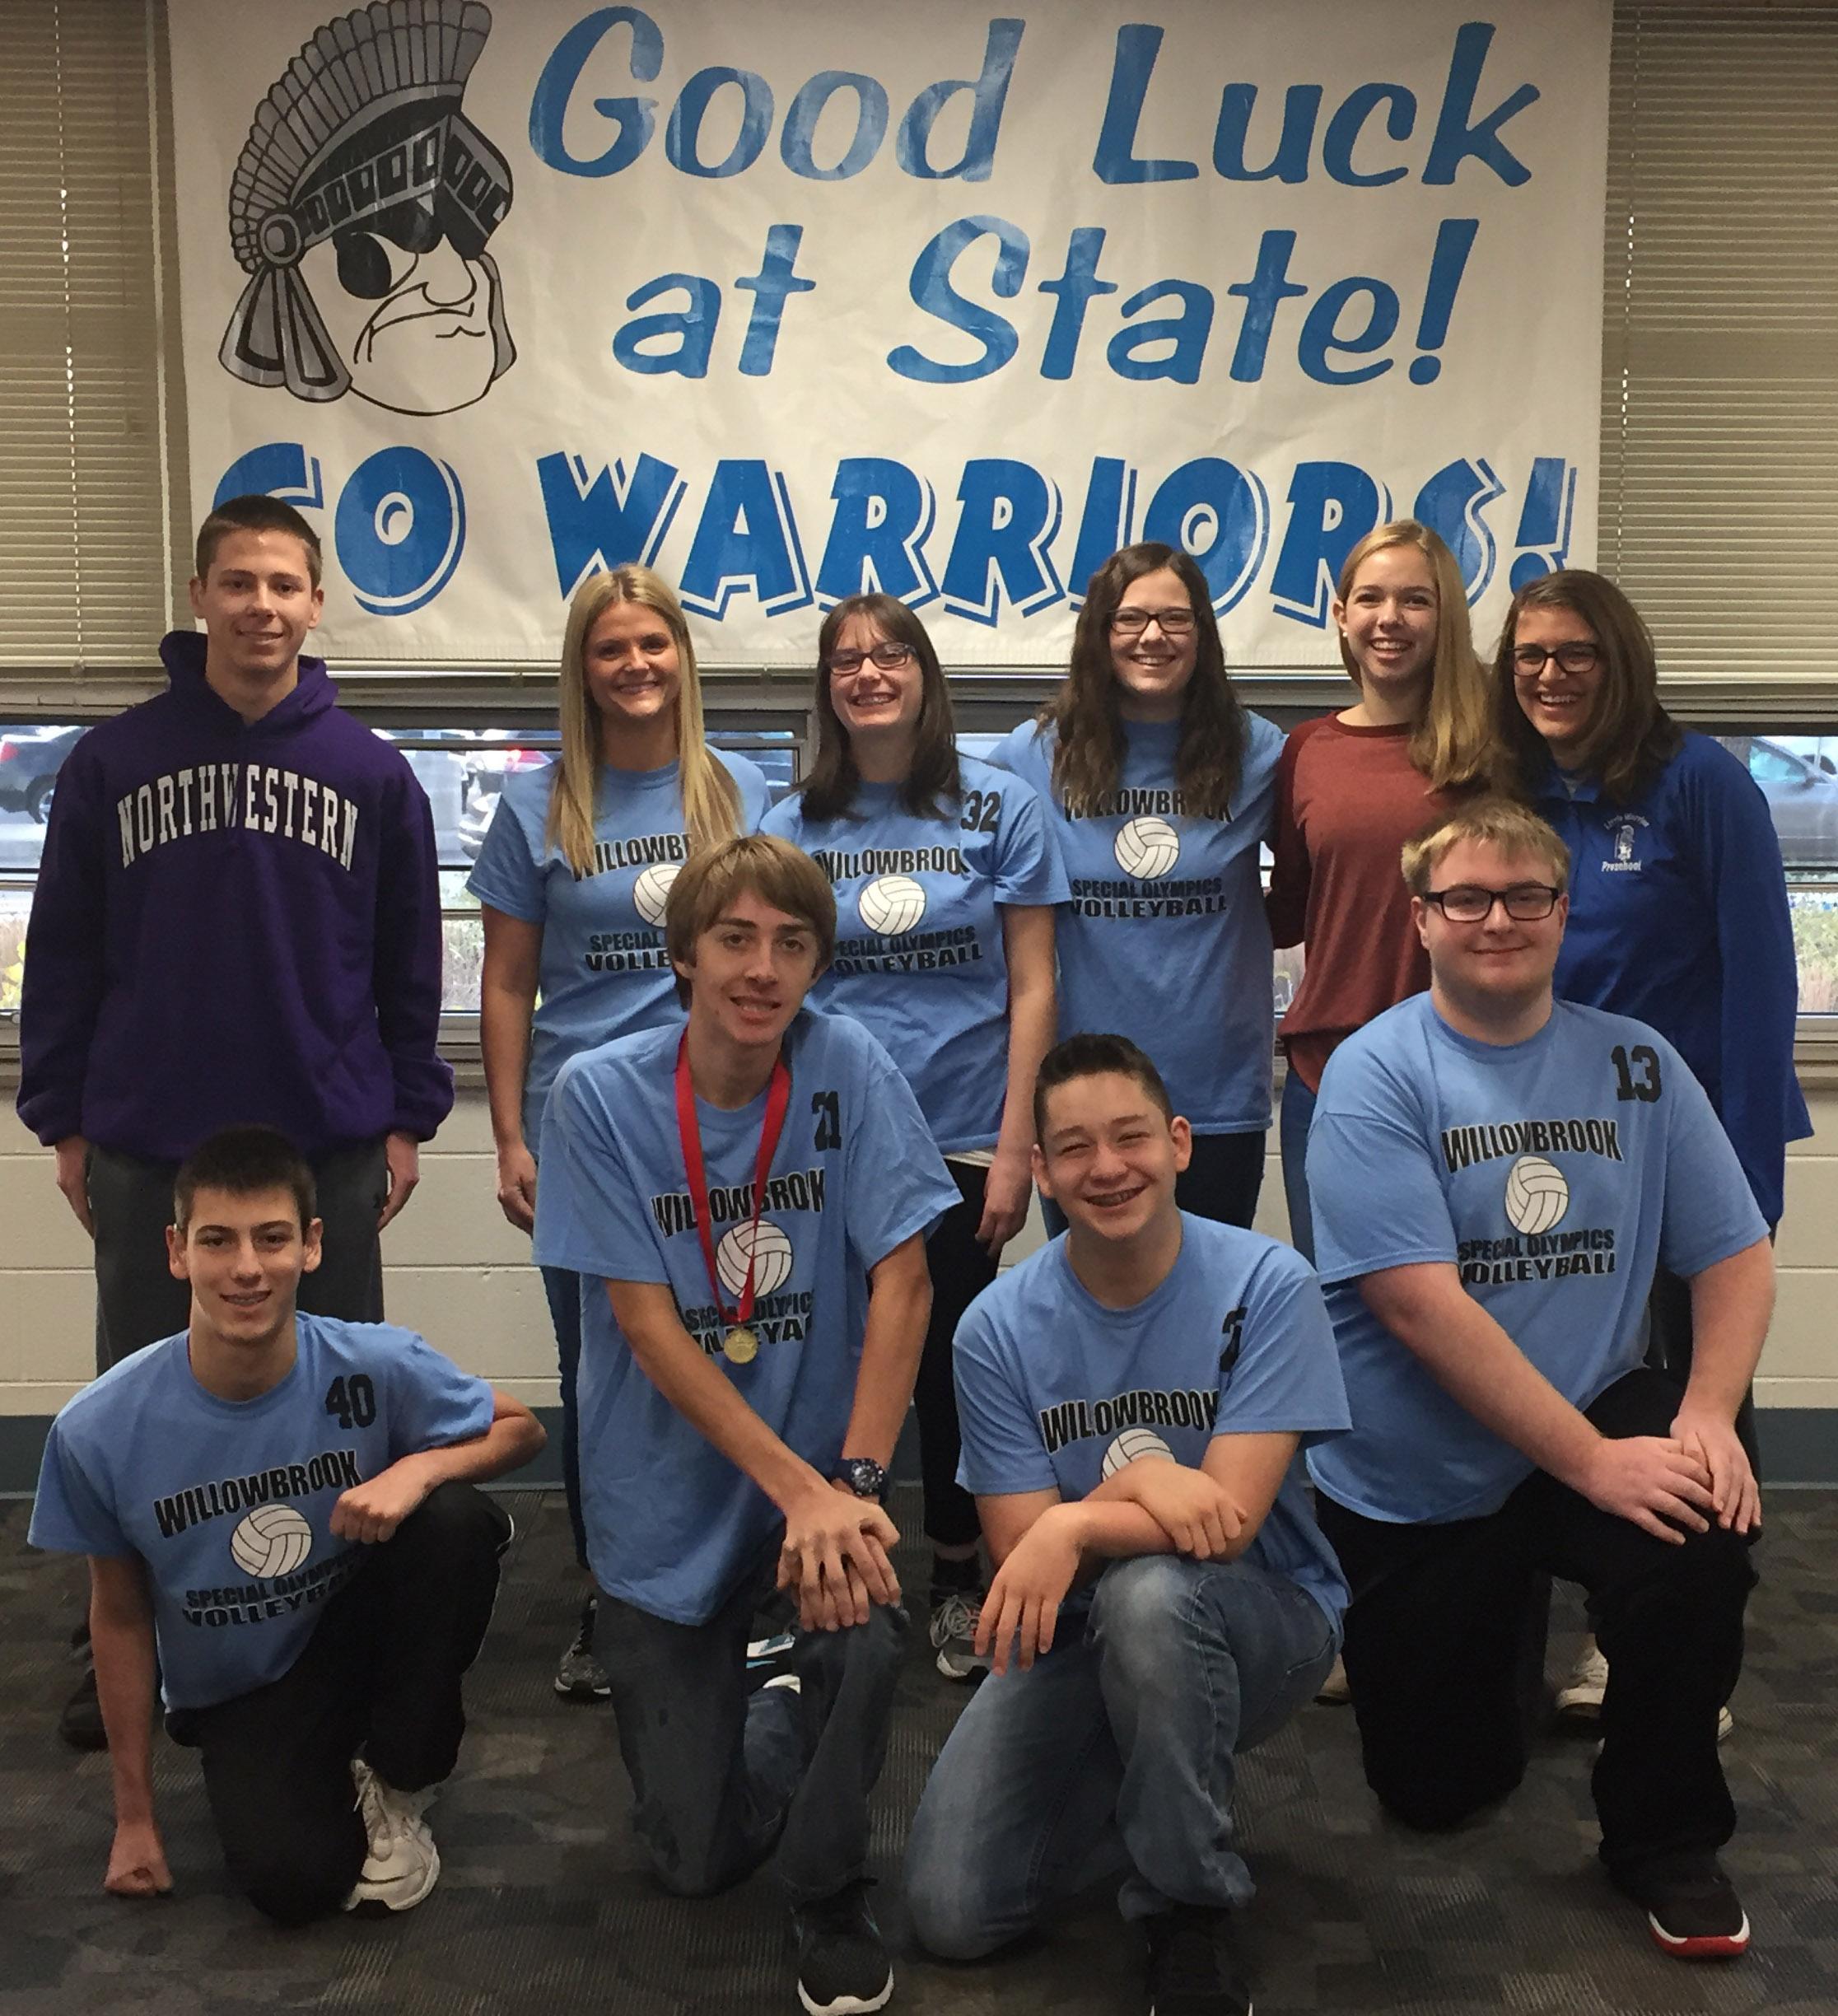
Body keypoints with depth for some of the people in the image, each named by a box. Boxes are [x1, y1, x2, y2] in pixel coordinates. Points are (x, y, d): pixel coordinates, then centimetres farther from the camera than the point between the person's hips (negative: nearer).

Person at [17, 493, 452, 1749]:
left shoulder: (373, 774, 2)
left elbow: (410, 961, 5)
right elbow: (64, 953, 4)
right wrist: (61, 1121, 2)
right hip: (148, 1144, 0)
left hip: (330, 1146, 0)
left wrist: (407, 1118, 2)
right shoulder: (113, 763, 2)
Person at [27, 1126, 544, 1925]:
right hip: (235, 1695, -1)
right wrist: (134, 1815, 3)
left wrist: (421, 1468, -29)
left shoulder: (378, 1368, -22)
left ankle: (397, 1783, -5)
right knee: (291, 1881, -26)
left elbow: (521, 1429, -5)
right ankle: (331, 1771, 12)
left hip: (358, 1629, 1)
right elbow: (119, 1615, -4)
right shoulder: (100, 1430, -19)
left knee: (457, 1521, -29)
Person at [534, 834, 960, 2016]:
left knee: (865, 1639, -32)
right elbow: (646, 1325, -16)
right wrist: (799, 1489, -23)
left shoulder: (848, 1068, -12)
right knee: (698, 1860, 4)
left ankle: (832, 1895, 0)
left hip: (824, 1463, 0)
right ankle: (762, 1718, 41)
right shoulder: (601, 1095, -13)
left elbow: (902, 1279, -14)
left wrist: (853, 1484, -24)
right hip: (667, 1502, 0)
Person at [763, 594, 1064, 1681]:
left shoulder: (1000, 806, 0)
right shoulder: (794, 826, 5)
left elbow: (1032, 988, -2)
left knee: (950, 1362, 9)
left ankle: (960, 1582, 27)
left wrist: (1014, 1148, -7)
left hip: (961, 1135, -1)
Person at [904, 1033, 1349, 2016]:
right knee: (951, 1914, -10)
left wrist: (1075, 1527, -34)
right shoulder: (999, 1327, -10)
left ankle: (1191, 1918, -13)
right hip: (1078, 1638, 3)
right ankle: (1156, 1795, 18)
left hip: (1258, 1622, -3)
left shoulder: (1267, 1285, -16)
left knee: (1149, 1593, -38)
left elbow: (1230, 1519, -21)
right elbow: (1020, 1553, -12)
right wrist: (1135, 1478, -29)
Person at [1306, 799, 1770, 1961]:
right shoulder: (1377, 1073, -14)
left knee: (1704, 1547, -31)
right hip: (1412, 1479, -2)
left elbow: (1737, 1256, -1)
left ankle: (1666, 1838, -2)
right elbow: (1420, 1305, -22)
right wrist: (1592, 1462, -25)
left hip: (1600, 1417, 2)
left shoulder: (1635, 1063, -1)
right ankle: (1503, 1630, 41)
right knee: (1436, 1789, 7)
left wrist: (1708, 1413, -19)